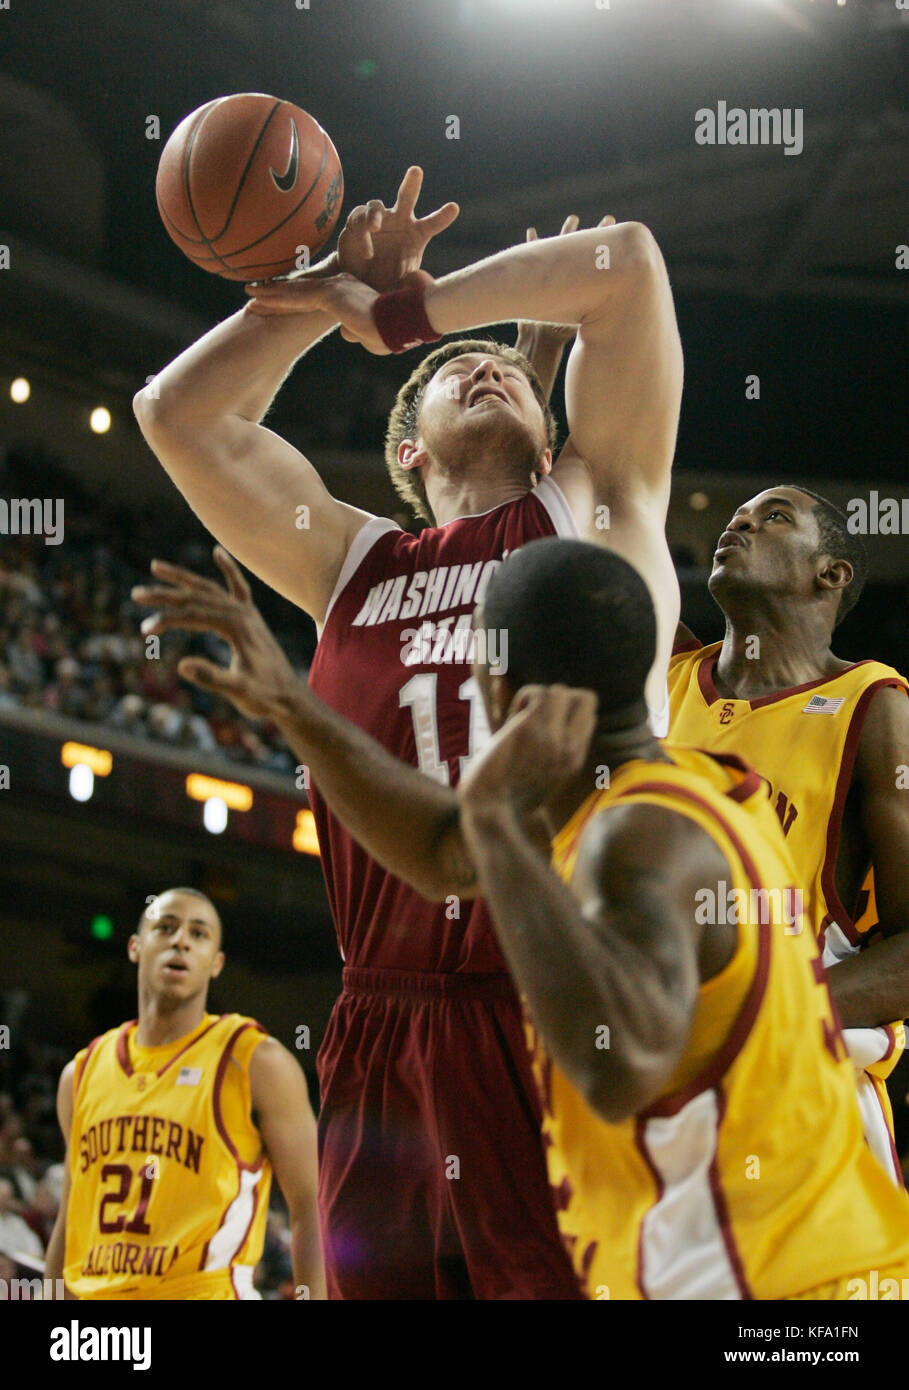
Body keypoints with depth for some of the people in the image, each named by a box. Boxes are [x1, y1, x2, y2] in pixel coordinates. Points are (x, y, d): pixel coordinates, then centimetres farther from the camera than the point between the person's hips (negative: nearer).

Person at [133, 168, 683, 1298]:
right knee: (380, 1282, 3)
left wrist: (408, 307, 14)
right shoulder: (355, 565, 23)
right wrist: (328, 289, 19)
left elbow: (627, 264, 6)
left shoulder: (592, 510, 15)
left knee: (571, 1281, -9)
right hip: (385, 1031, 4)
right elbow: (176, 412, 23)